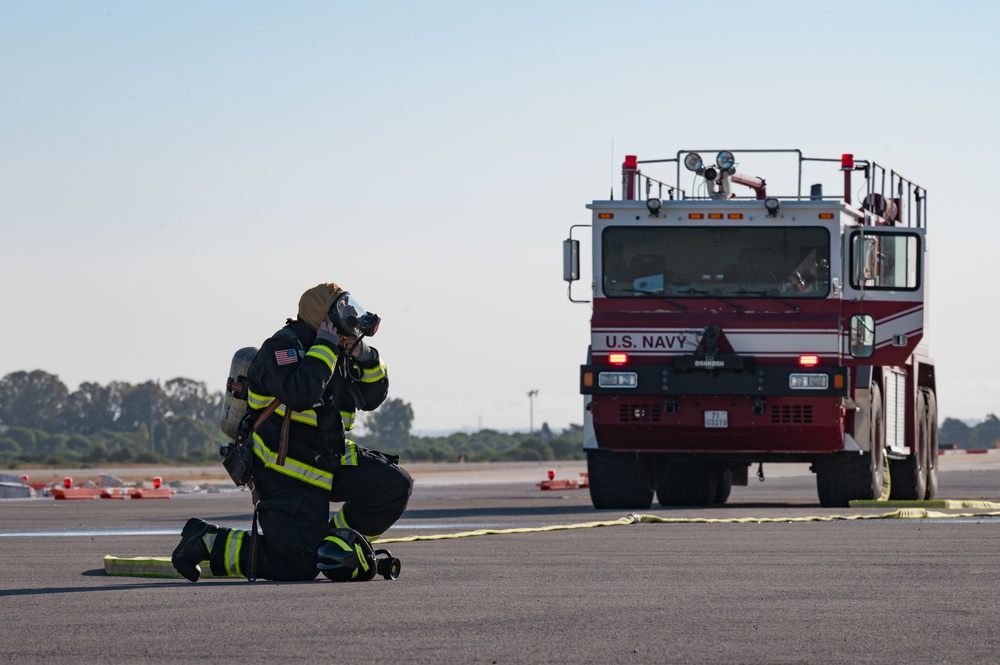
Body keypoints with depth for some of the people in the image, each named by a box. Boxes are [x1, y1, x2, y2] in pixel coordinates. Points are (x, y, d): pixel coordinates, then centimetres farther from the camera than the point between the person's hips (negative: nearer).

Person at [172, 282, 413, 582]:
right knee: (299, 567, -17)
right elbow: (300, 394, -34)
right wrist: (325, 346, -25)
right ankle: (205, 541, 0)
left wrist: (364, 355, -3)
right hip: (286, 475, -9)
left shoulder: (339, 354, 11)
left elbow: (373, 397, 14)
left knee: (395, 487, -5)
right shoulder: (283, 348, -15)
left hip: (331, 461, 9)